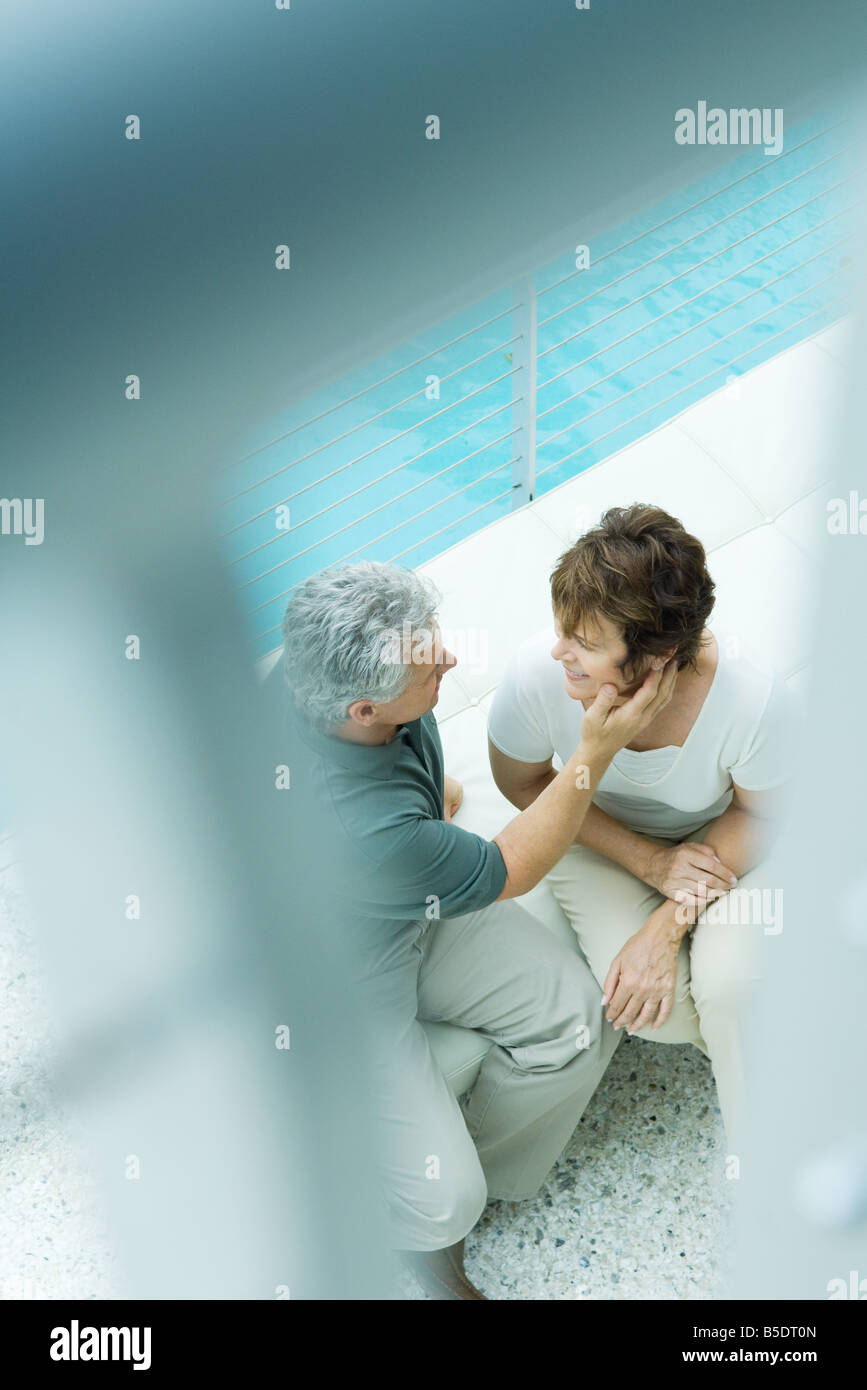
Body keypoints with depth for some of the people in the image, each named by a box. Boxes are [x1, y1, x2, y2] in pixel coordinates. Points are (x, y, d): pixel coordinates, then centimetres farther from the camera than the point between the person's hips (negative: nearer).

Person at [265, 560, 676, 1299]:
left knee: (579, 1015, -5)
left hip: (417, 906, 8)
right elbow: (511, 873, -24)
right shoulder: (367, 830, -43)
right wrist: (597, 750, -27)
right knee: (441, 1202, -13)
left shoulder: (315, 671, -21)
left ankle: (475, 1174, 21)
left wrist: (430, 784, 19)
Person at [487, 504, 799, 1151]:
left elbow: (758, 814, -14)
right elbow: (524, 783, -11)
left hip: (720, 839, -1)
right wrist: (649, 861, -21)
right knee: (657, 1011, -20)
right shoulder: (537, 675, -32)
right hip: (598, 835, 1)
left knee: (730, 985, -24)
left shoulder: (756, 701, -35)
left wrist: (665, 929, -23)